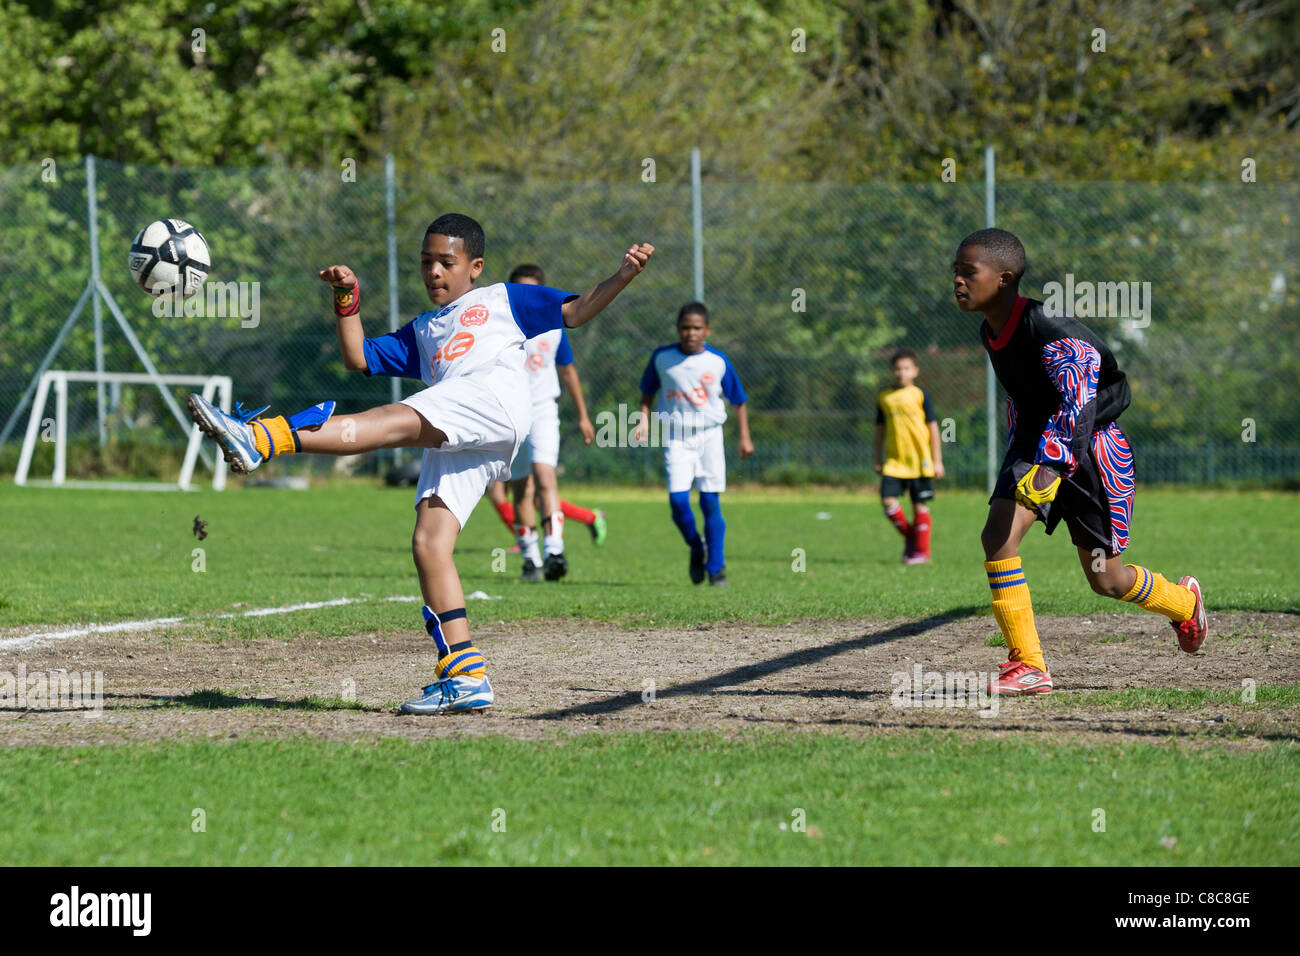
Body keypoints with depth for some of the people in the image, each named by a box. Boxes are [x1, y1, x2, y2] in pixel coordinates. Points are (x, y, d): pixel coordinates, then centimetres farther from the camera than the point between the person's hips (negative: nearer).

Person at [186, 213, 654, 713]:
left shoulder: (503, 299, 26)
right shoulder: (422, 332, 39)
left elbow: (577, 310, 19)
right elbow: (358, 358, 32)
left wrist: (623, 276, 4)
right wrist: (347, 299, 21)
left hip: (497, 400, -7)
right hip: (450, 443, 7)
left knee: (396, 421, -28)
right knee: (428, 544, -9)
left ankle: (261, 440, -47)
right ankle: (465, 676, -12)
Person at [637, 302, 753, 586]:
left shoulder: (718, 362, -2)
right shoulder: (662, 357, -1)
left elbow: (739, 400, 7)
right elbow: (648, 390, 14)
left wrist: (744, 437, 4)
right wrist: (644, 418, 0)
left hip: (709, 435, 0)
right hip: (675, 437, 0)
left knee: (710, 501, -3)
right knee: (678, 499, -13)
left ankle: (716, 566, 7)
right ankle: (696, 549, 14)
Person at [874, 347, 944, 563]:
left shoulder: (920, 394, -1)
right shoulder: (884, 397, 8)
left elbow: (933, 428, 1)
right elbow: (880, 430, 16)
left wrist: (937, 461, -2)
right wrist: (878, 460, 14)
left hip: (919, 460, -3)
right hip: (894, 461, 3)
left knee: (920, 505, 0)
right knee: (888, 500, -9)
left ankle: (922, 550, 9)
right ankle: (909, 536, 13)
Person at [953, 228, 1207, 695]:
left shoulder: (1048, 327, -26)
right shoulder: (990, 333, 0)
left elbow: (1077, 403, -34)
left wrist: (1051, 465, -46)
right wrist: (1018, 458, 23)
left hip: (1091, 443, -7)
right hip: (1038, 440, 7)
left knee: (1106, 579, 3)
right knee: (997, 534, -18)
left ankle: (1184, 601, 36)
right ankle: (1028, 666, -13)